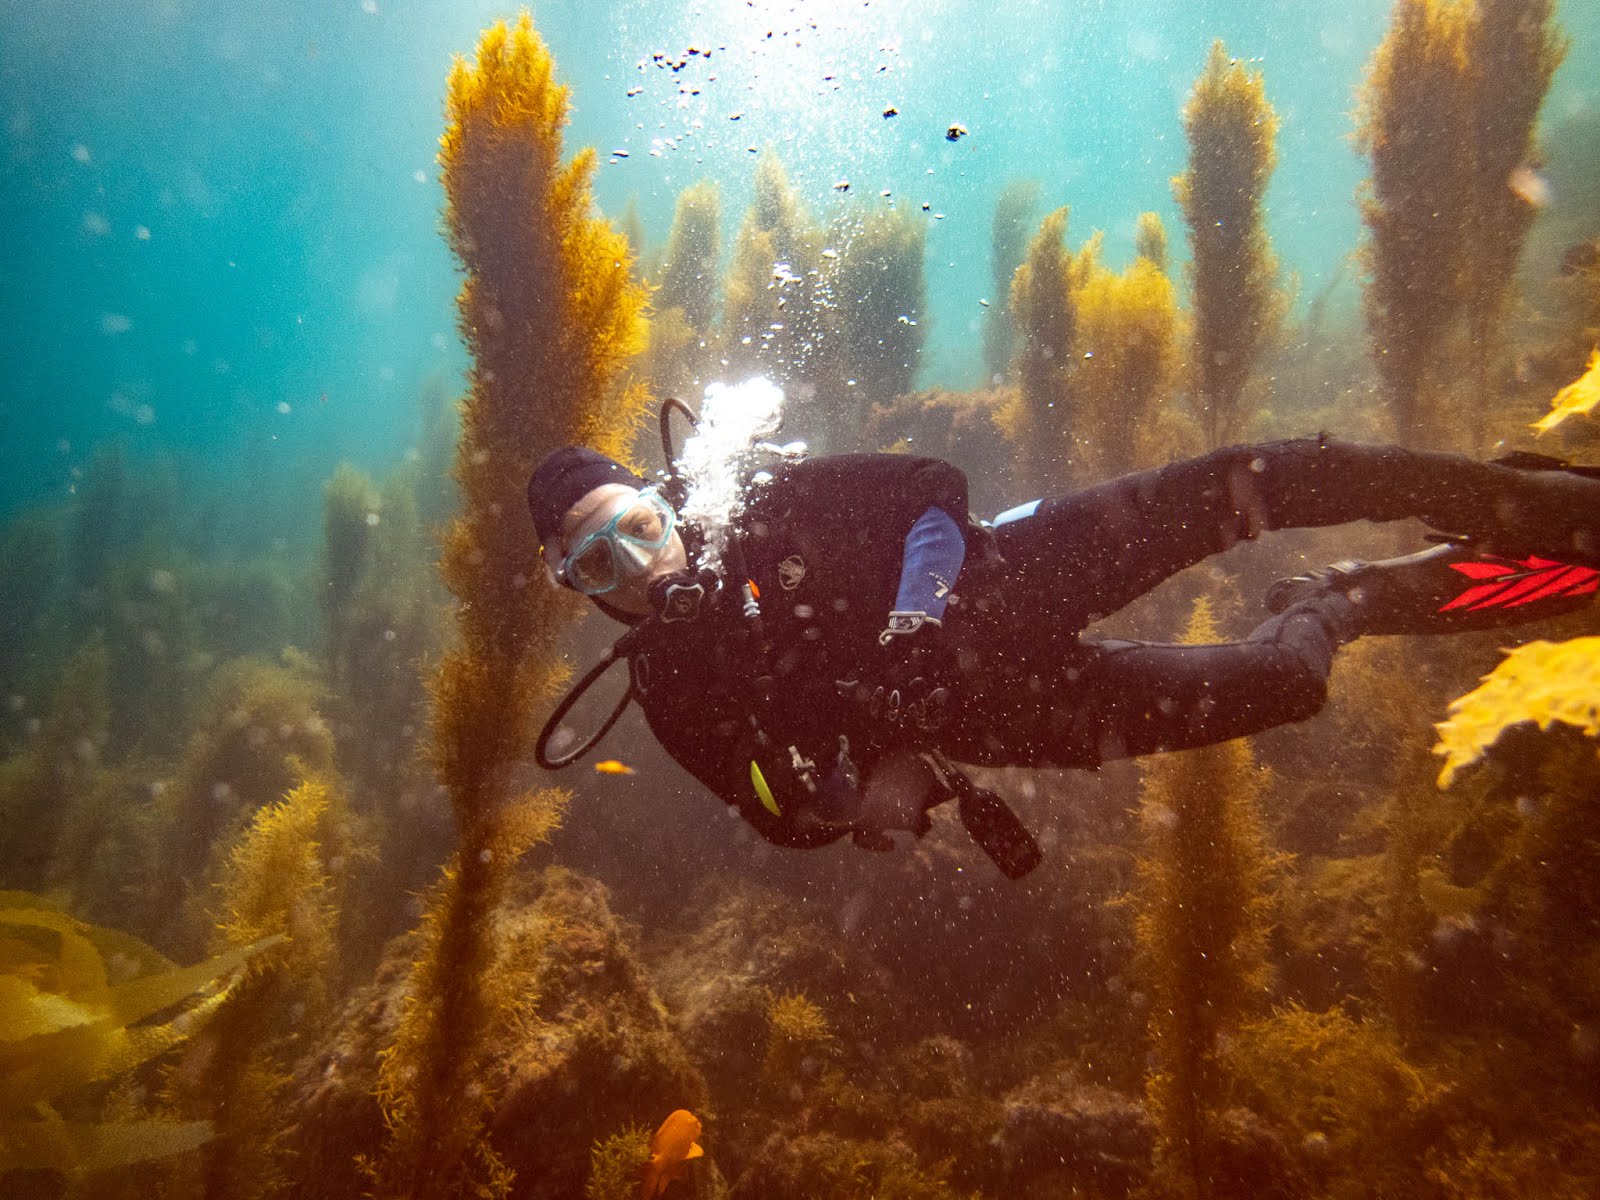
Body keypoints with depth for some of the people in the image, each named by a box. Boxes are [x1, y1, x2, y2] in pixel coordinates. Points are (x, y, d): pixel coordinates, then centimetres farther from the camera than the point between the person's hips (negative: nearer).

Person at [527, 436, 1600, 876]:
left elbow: (932, 486, -5)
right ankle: (1335, 607, 22)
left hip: (1005, 583, 0)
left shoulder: (766, 508, -5)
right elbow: (787, 813, 4)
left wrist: (911, 613, -20)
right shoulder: (674, 689, -3)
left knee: (1233, 485, -17)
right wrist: (858, 793, -19)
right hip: (993, 709, 0)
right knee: (1280, 683, -13)